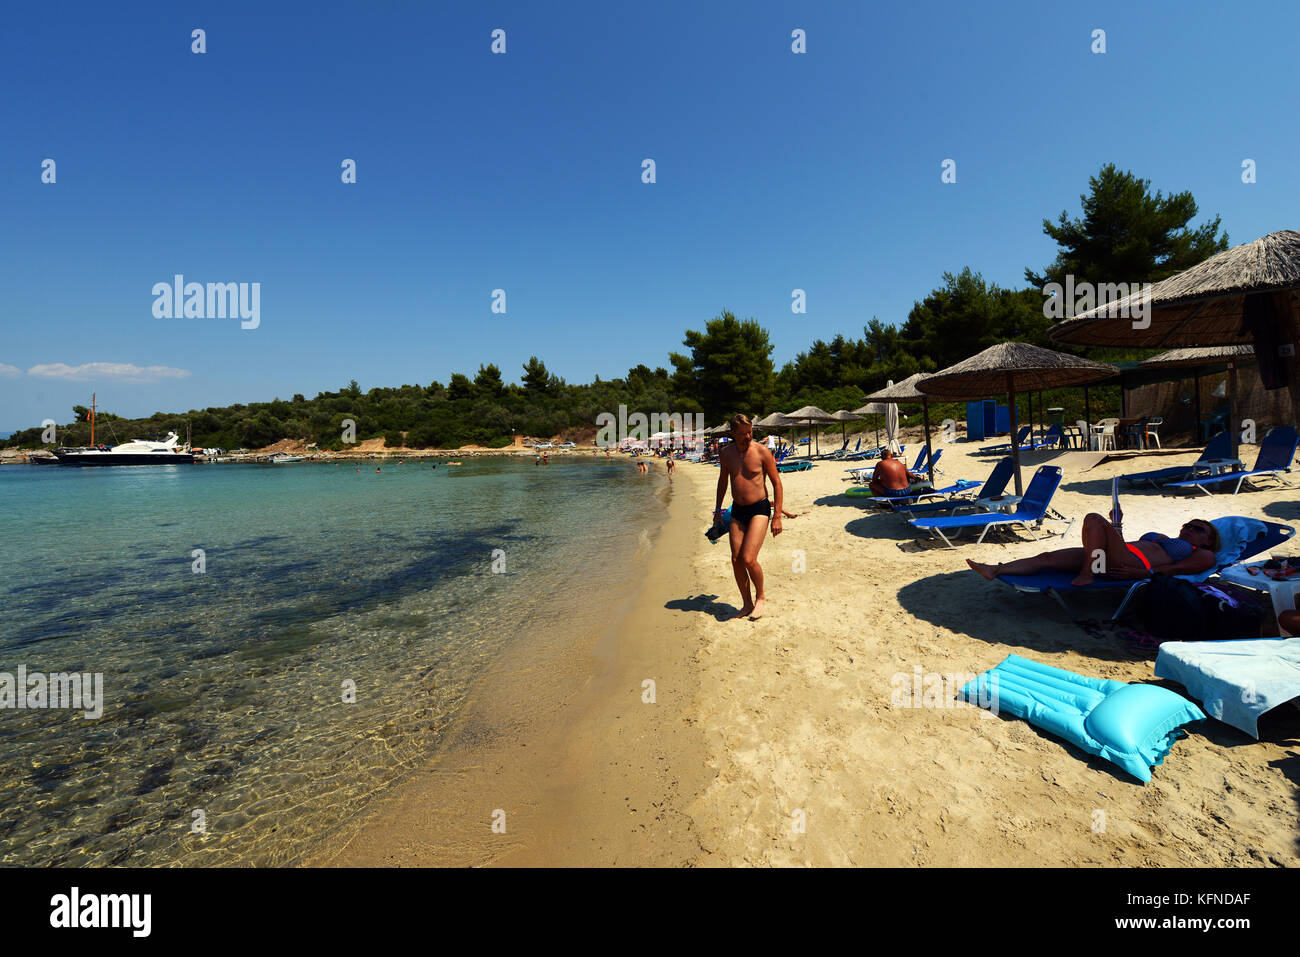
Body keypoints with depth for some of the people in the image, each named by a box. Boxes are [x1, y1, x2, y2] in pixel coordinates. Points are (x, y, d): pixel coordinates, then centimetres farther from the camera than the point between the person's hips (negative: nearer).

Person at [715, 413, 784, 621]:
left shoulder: (762, 451, -9)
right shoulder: (726, 452, 3)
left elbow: (777, 483, -5)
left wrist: (777, 516, -9)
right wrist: (718, 508, 25)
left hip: (759, 509, -5)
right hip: (737, 510, 5)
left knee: (748, 559, -15)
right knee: (736, 560, 1)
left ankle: (761, 597, 12)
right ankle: (747, 604, 19)